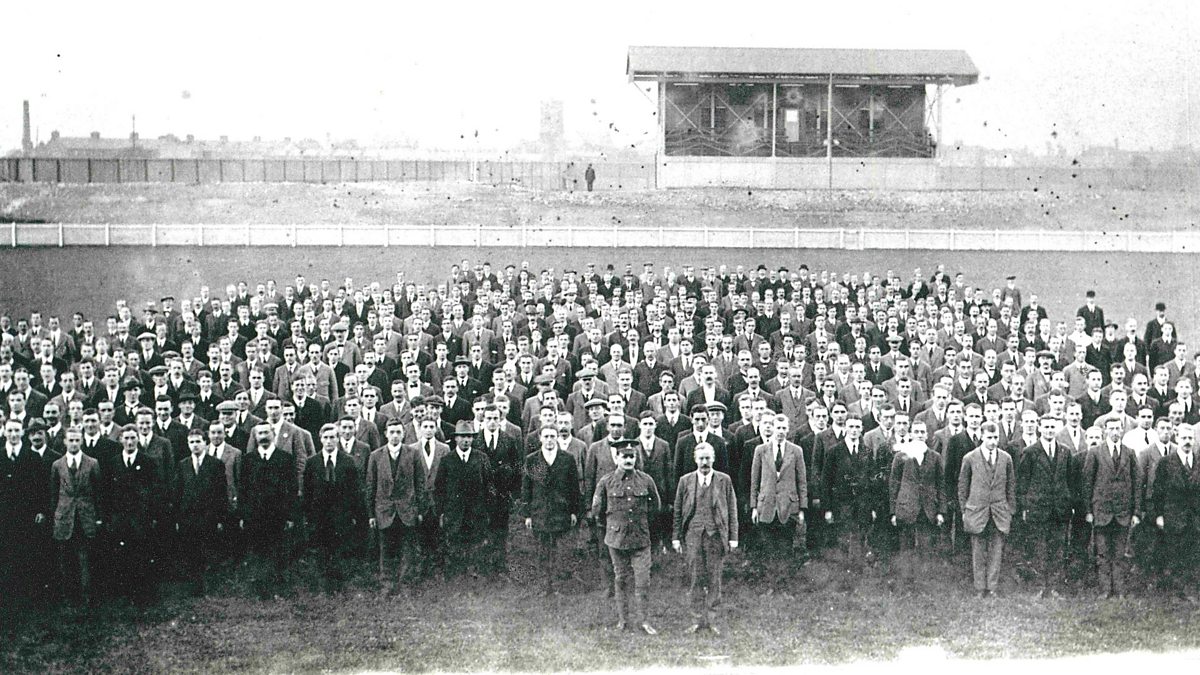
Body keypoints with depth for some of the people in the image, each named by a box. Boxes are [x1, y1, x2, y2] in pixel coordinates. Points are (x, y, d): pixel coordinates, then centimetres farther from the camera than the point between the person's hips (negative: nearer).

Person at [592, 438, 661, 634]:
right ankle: (622, 619, 19)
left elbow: (656, 506, 13)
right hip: (617, 538, 0)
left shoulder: (646, 480, 0)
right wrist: (615, 517, 8)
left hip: (641, 538, 0)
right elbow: (596, 509, 6)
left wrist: (639, 513, 7)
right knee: (621, 580, 9)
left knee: (643, 581, -3)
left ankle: (642, 620, 7)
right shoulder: (606, 482, -3)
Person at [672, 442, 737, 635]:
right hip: (693, 534, 0)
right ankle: (698, 619, 9)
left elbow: (732, 510, 6)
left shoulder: (724, 480, 5)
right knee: (696, 579, 1)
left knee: (714, 579, 3)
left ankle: (711, 620, 12)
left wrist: (733, 537, 2)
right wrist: (676, 537, 5)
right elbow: (678, 511, 9)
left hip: (716, 534, 0)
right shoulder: (685, 481, 7)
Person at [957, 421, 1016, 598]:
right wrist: (964, 510, 5)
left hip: (1000, 513, 2)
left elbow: (1011, 486, 11)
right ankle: (980, 588, 10)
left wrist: (1011, 510, 8)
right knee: (978, 552, 3)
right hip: (977, 511, -1)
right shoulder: (970, 459, 0)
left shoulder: (1006, 458, 5)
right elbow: (962, 486, 6)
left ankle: (992, 588, 9)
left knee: (996, 551, 2)